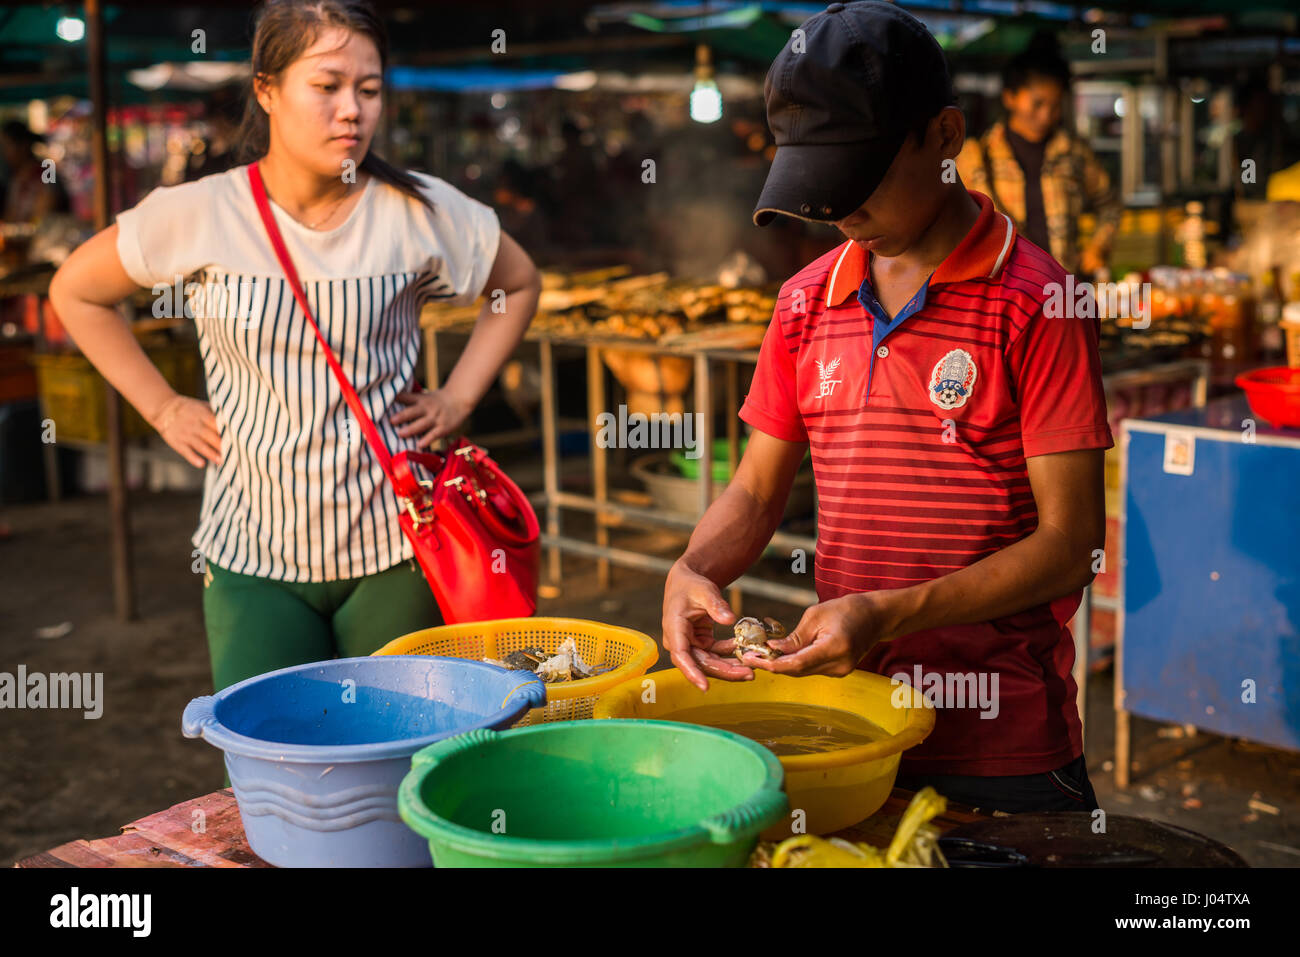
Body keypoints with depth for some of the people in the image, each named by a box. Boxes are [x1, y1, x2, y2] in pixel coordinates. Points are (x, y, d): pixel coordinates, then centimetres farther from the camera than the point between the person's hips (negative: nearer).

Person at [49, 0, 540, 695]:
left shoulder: (421, 213, -4)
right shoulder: (199, 215, -6)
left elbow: (520, 285, 15)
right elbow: (75, 291, 11)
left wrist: (458, 397, 4)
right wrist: (162, 407, 5)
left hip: (391, 550, 1)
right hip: (252, 557, 0)